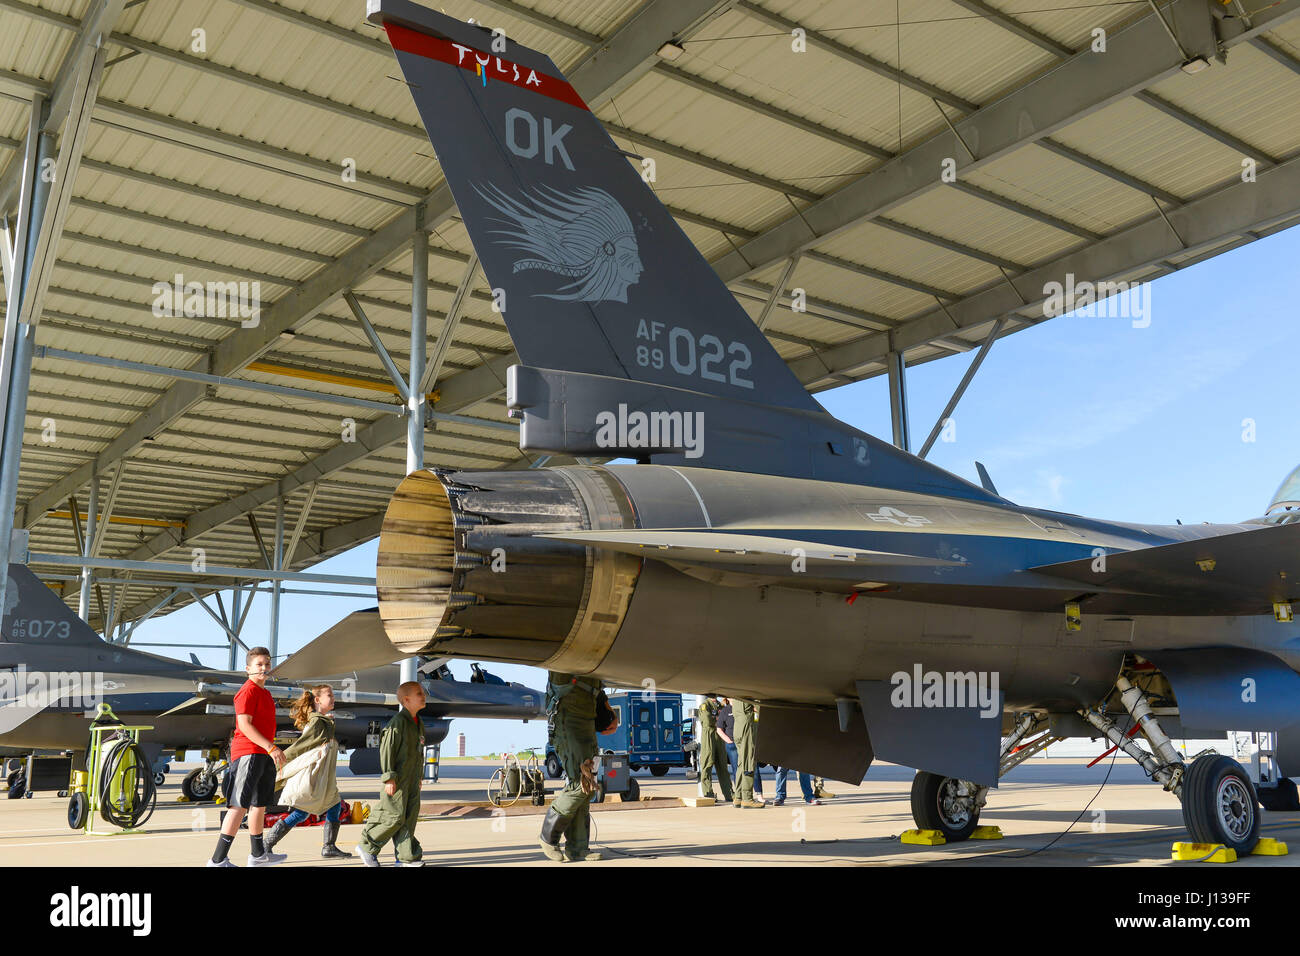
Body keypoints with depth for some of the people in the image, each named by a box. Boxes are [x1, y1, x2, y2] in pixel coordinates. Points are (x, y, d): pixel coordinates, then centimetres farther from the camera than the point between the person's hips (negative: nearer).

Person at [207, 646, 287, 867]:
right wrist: (271, 747, -24)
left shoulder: (264, 692, 19)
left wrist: (274, 753, 24)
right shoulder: (248, 691, -11)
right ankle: (218, 859, -11)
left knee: (260, 804, 18)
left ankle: (258, 854, 30)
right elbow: (244, 725, -20)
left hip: (263, 754, 10)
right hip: (248, 753, -10)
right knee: (240, 805, -12)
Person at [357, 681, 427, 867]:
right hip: (397, 781, -9)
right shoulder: (398, 722, -15)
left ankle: (407, 856, 11)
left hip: (411, 780, 9)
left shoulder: (418, 723, 14)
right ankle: (367, 846, 11)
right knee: (395, 817, -6)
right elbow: (387, 750, -17)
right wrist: (389, 778, -20)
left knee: (410, 817, 6)